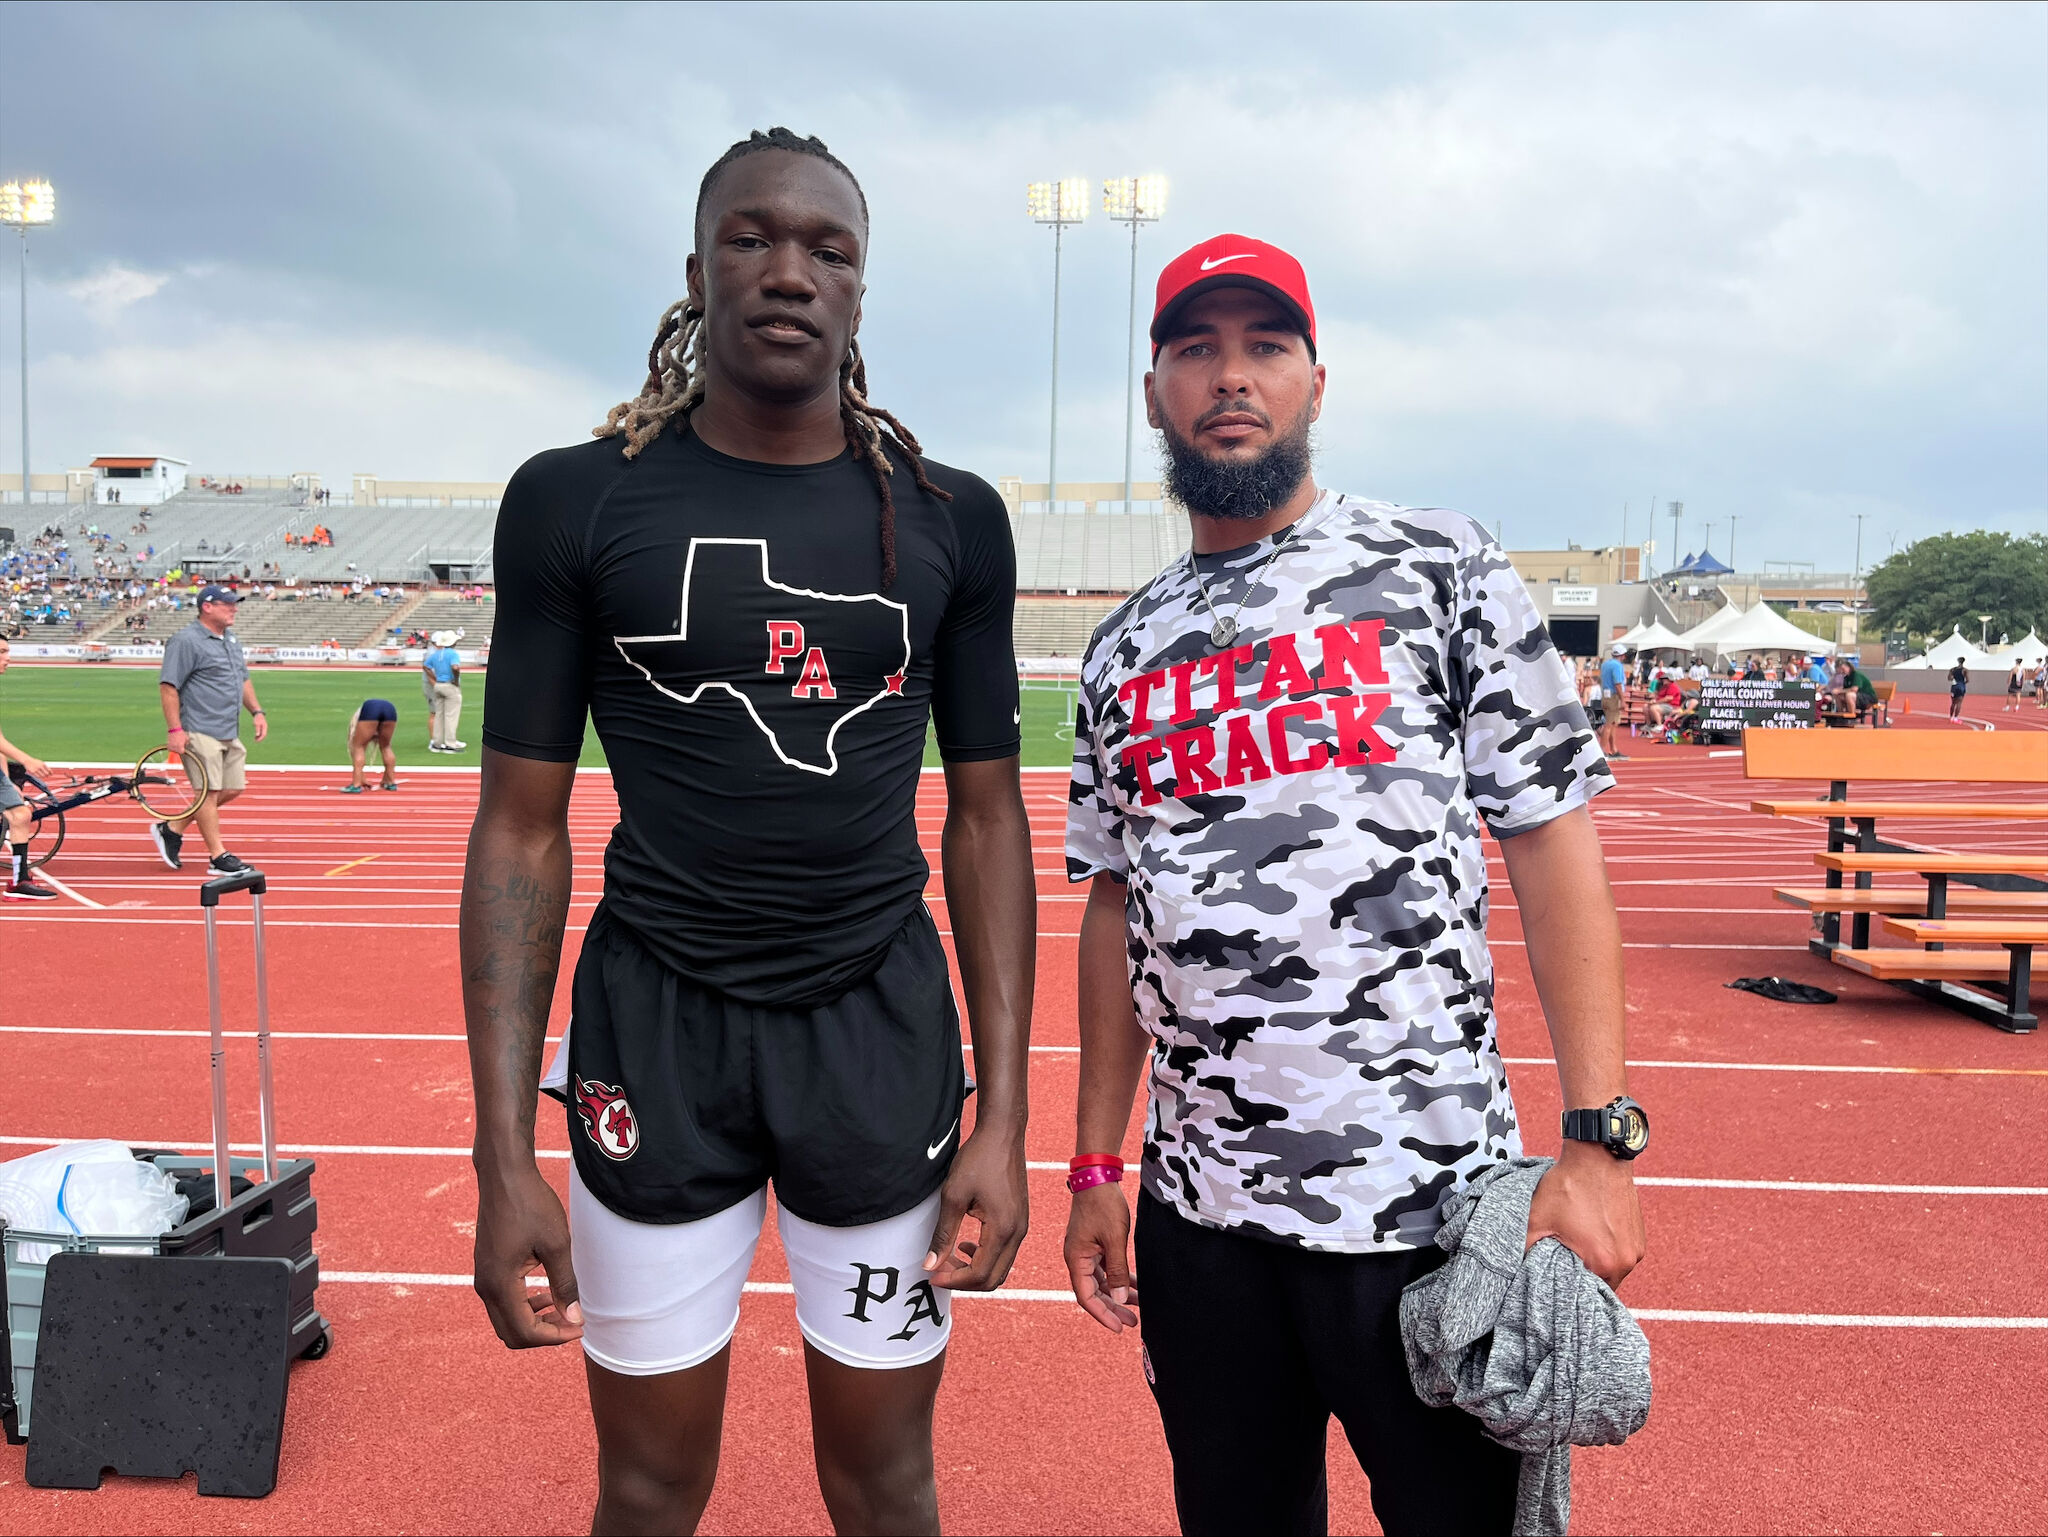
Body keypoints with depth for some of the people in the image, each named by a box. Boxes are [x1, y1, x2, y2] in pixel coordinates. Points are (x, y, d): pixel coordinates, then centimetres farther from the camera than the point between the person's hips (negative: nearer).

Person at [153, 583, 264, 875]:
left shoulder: (230, 638, 17)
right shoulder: (186, 641, -11)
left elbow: (243, 679, 27)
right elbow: (168, 686, -14)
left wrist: (256, 711, 15)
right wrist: (174, 730, -18)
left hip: (230, 732, 9)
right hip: (201, 731, -9)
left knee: (232, 789, 10)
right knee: (210, 791, -5)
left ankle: (172, 829, 23)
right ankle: (218, 857, 2)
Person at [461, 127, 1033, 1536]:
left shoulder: (951, 520, 0)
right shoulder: (578, 504, -3)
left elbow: (987, 816, 3)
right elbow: (522, 827, -2)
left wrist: (1006, 1117, -1)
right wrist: (503, 1155, -6)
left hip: (880, 1029, 1)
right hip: (656, 1029, 0)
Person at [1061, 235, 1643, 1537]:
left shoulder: (1441, 571, -1)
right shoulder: (1126, 648, 10)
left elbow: (1553, 843, -5)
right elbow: (1117, 910, 12)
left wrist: (1600, 1141, -11)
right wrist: (1097, 1165, 10)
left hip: (1427, 1199, -4)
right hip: (1198, 1211, 4)